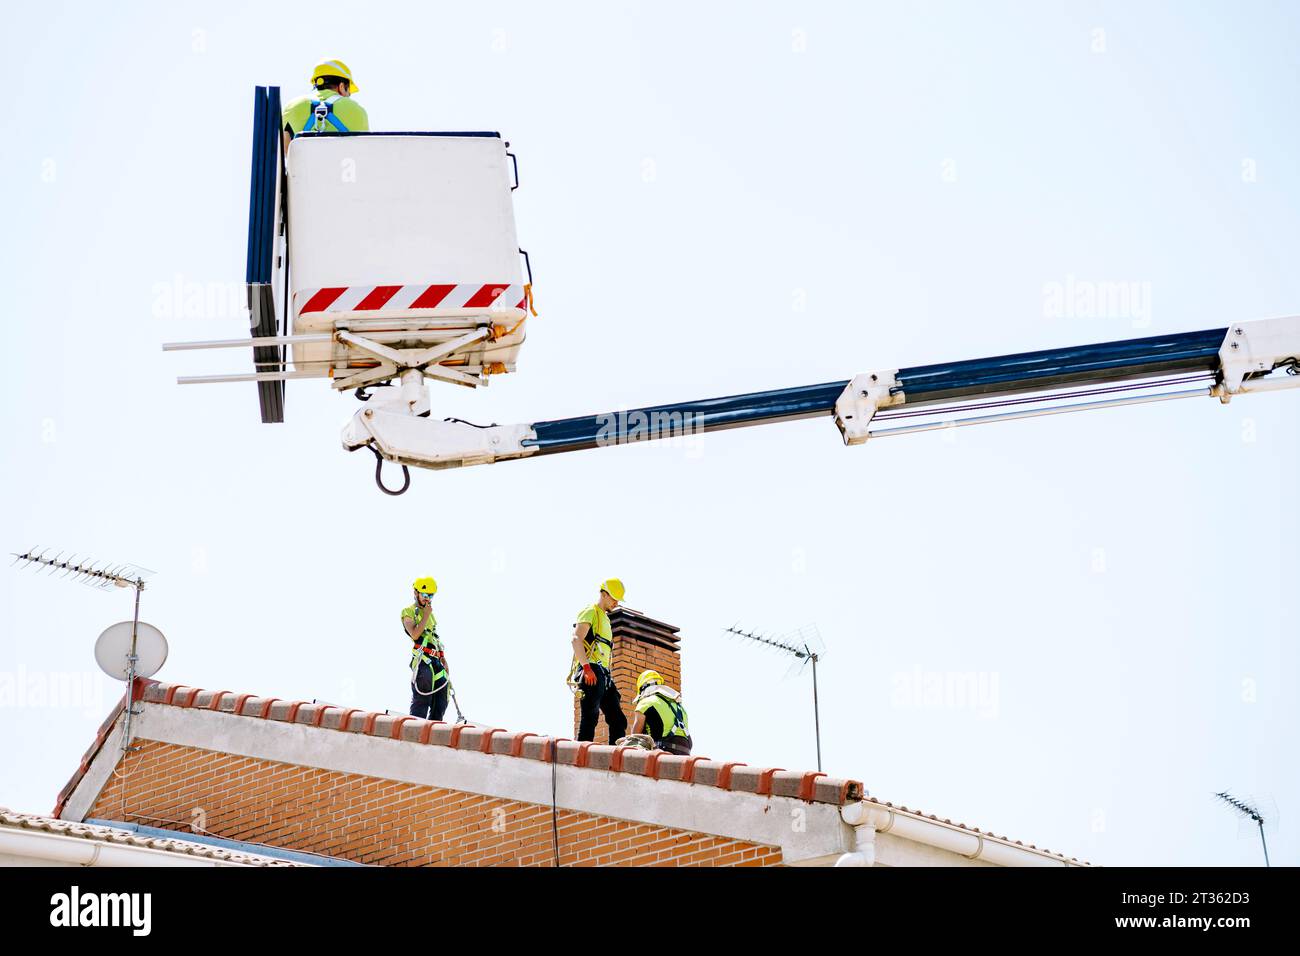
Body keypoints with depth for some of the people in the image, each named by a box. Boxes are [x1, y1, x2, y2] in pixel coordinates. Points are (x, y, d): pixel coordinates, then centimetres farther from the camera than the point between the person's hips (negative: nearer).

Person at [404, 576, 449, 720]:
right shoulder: (408, 613, 2)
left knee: (441, 702, 2)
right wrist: (426, 615, -10)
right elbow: (415, 634, -15)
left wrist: (443, 658, 22)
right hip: (423, 660, -8)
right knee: (422, 700, -15)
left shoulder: (430, 613, 26)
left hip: (436, 661, 8)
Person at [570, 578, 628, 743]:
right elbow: (576, 639, -15)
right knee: (590, 717, -16)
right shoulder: (590, 612, 0)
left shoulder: (605, 618, 29)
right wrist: (587, 668, -24)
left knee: (618, 720, 3)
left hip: (604, 676, 10)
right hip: (591, 672, -10)